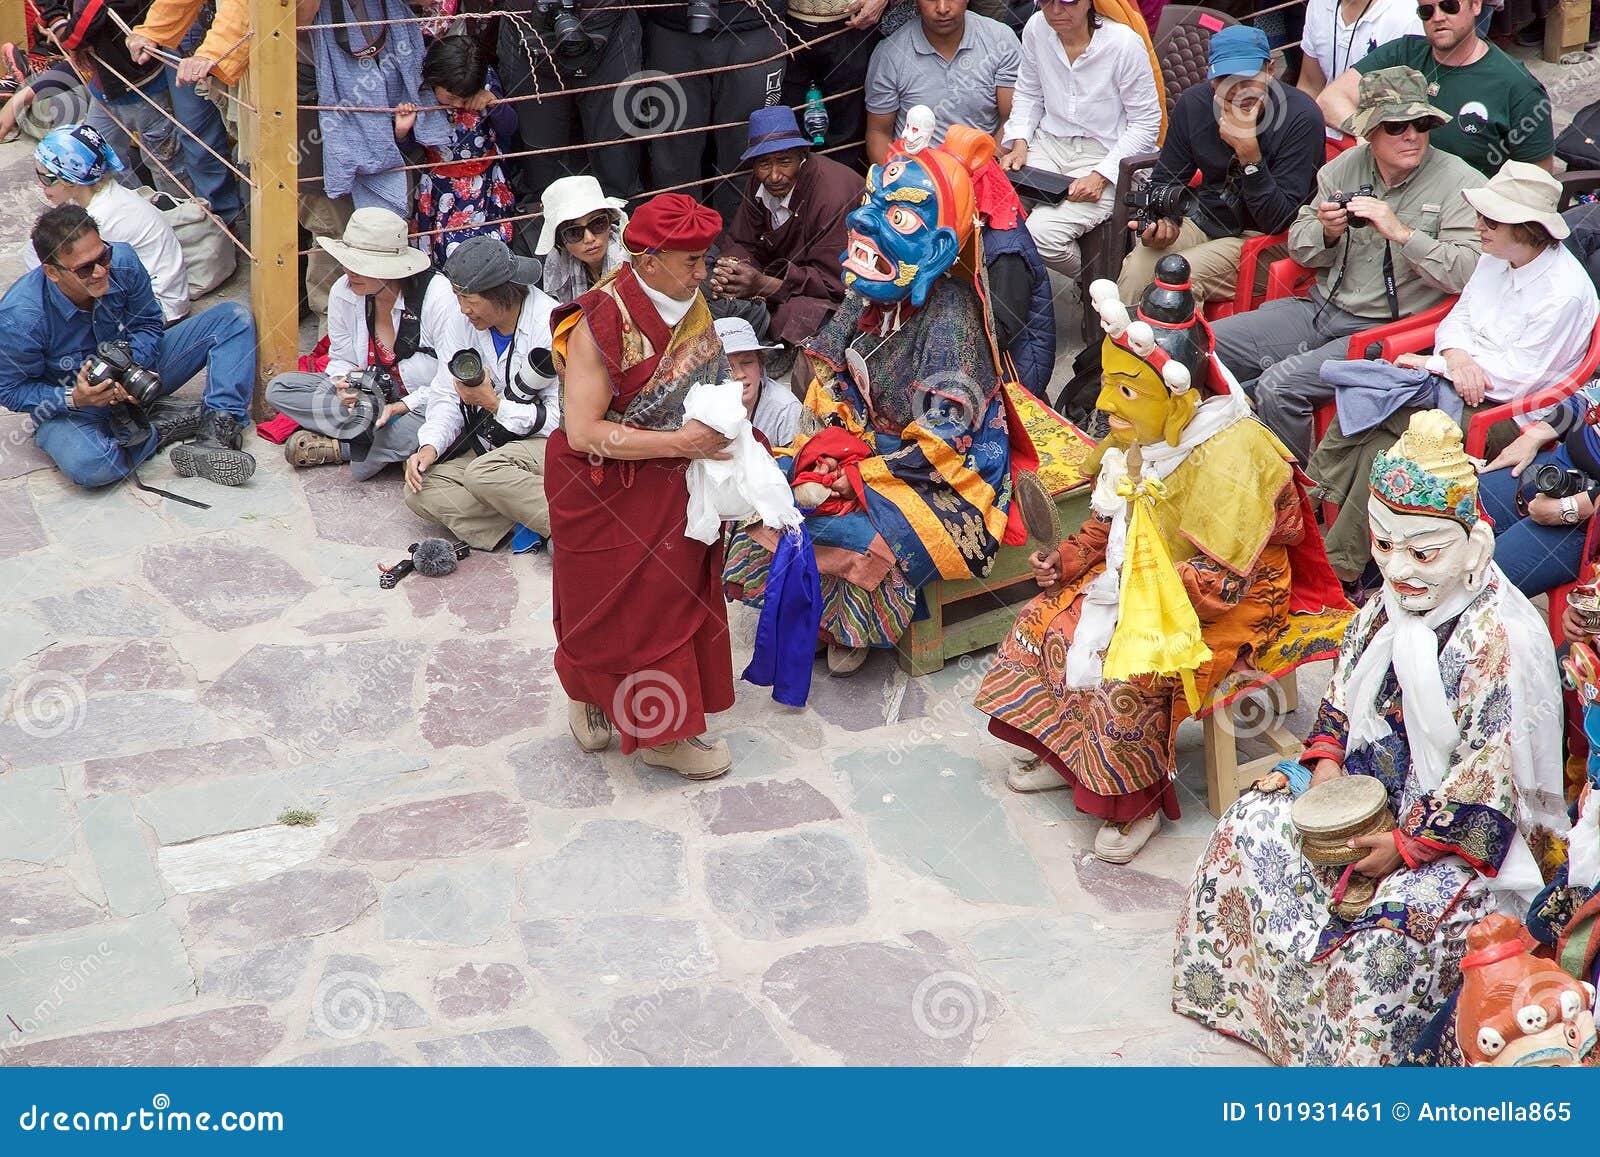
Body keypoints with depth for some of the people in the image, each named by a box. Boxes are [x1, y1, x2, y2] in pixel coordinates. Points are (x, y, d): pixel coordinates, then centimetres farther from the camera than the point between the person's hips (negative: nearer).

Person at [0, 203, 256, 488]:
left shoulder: (122, 261, -20)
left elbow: (148, 323, -2)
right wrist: (74, 399, -32)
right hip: (69, 402, -4)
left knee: (233, 318, -8)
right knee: (87, 465, -41)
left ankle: (216, 437, -26)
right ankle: (168, 424, -11)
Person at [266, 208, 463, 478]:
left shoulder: (438, 297, -21)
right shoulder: (343, 292, -5)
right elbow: (340, 358, 9)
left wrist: (402, 406, -28)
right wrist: (343, 383, -15)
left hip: (423, 405, -6)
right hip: (370, 395, 6)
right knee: (279, 388, -9)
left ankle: (342, 447, -15)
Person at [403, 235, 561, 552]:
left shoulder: (551, 326, -15)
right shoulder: (461, 325, 4)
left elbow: (561, 419, -16)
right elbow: (446, 398, 5)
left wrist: (493, 403, -19)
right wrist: (429, 447, -14)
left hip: (546, 444, -7)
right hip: (488, 447, 7)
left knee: (483, 473, -35)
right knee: (419, 490, -15)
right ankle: (525, 525, -24)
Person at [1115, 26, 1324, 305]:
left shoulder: (1301, 117, -17)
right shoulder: (1194, 103, -2)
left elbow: (1279, 221, -20)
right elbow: (1164, 181, 10)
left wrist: (1249, 151, -30)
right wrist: (1163, 222, -13)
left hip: (1266, 238, -4)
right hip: (1205, 219, 4)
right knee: (1137, 268, -23)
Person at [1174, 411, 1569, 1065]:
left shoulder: (1501, 641, -26)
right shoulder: (1391, 606, 0)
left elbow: (1489, 782, -25)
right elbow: (1342, 698, 13)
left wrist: (1405, 848, -22)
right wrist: (1326, 766, -4)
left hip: (1466, 837, -9)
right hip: (1376, 789, 9)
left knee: (1382, 934, -29)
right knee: (1252, 825, 5)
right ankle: (1231, 988, 20)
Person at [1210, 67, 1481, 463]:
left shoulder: (1458, 182, -9)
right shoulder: (1346, 166, 7)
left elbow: (1467, 272, -20)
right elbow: (1297, 244, 14)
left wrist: (1402, 233, -25)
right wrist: (1327, 233, -8)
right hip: (1320, 308, 7)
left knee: (1279, 387, -26)